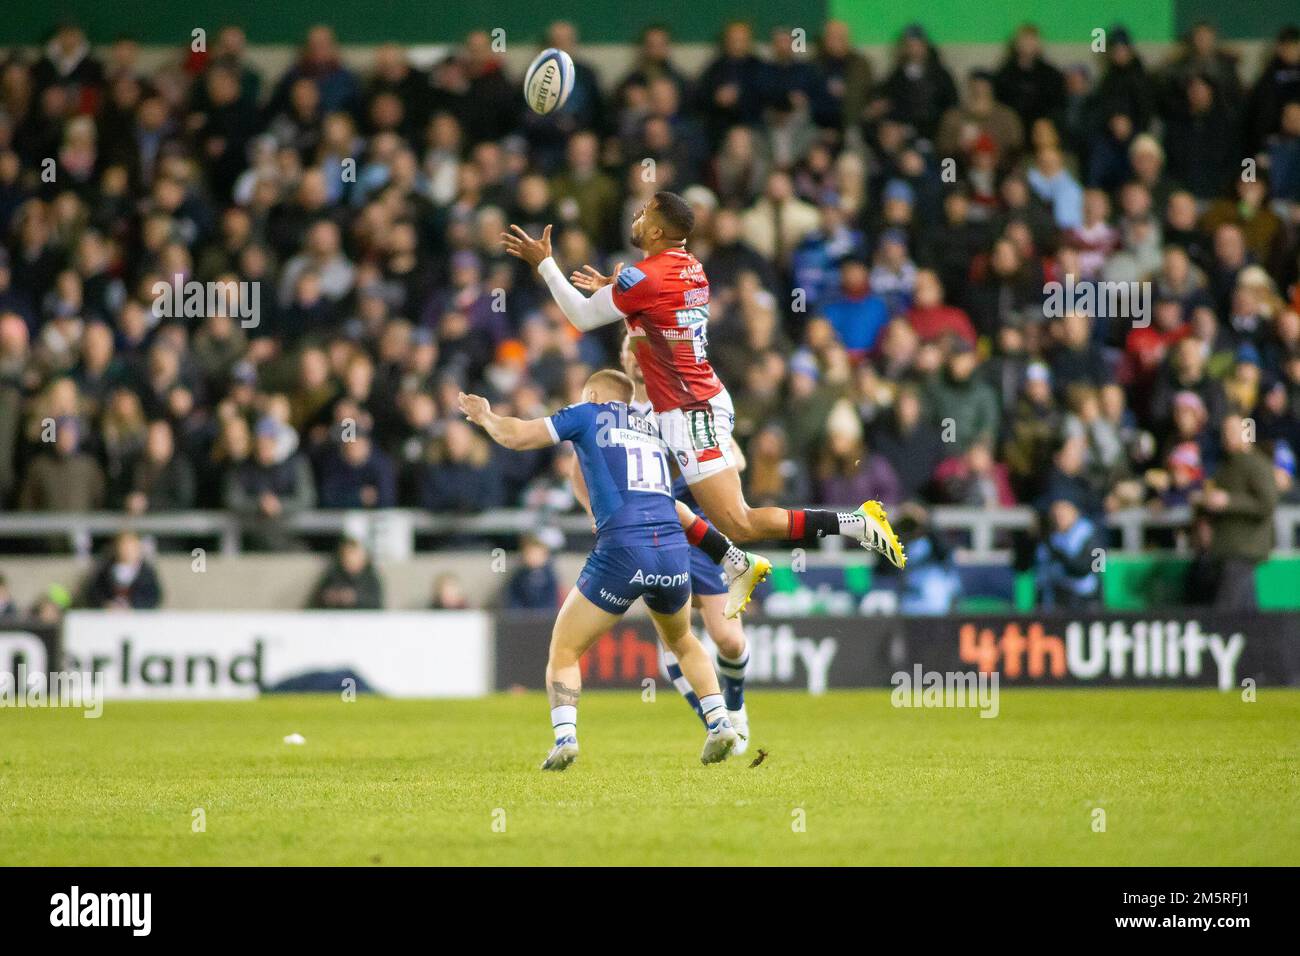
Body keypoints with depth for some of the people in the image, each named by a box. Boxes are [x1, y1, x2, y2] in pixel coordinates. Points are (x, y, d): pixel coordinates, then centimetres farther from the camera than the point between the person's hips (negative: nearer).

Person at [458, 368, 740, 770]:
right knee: (682, 642, 30)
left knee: (564, 651, 7)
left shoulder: (588, 414, 11)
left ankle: (565, 737, -14)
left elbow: (514, 436, 6)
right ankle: (720, 723, 13)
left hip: (622, 549, -4)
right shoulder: (654, 427, 25)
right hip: (674, 548, 4)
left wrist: (485, 415, 27)